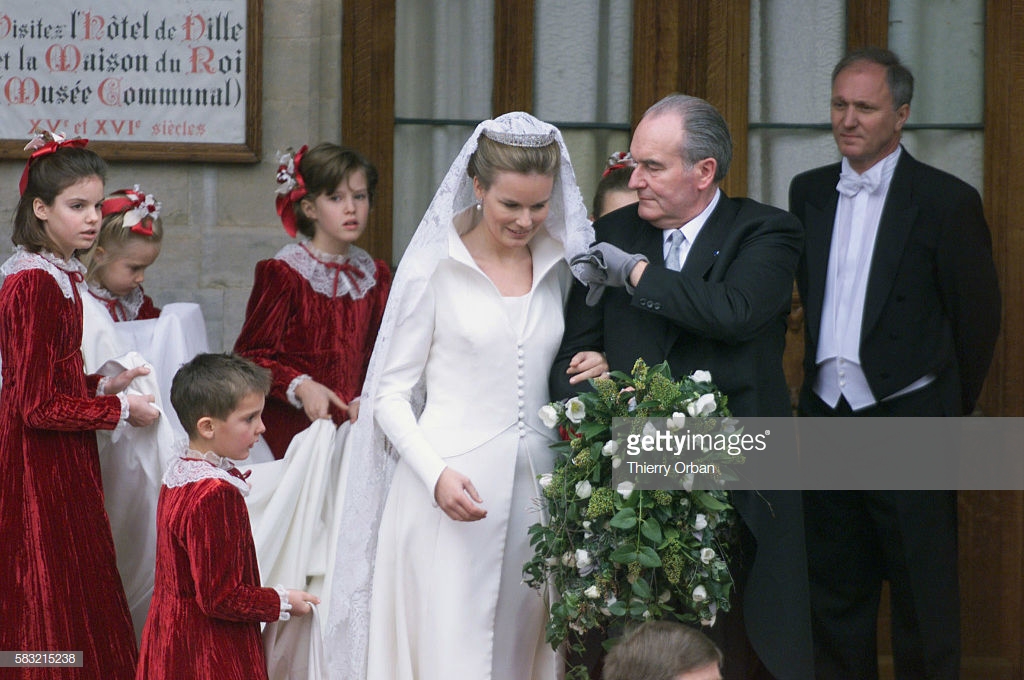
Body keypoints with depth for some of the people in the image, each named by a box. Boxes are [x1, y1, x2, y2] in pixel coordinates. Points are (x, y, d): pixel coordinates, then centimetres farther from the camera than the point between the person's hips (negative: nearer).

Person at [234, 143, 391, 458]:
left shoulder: (374, 275, 12)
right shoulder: (283, 272, -5)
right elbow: (251, 355, -6)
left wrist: (364, 402, -3)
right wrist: (300, 387, -21)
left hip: (353, 430, 4)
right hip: (293, 429, -4)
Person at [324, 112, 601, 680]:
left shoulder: (560, 267, 10)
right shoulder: (434, 269, -3)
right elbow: (391, 393, -2)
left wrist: (592, 374, -1)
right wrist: (437, 475, -16)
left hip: (533, 485, 4)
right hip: (451, 491, -4)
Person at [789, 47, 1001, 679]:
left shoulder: (946, 201, -6)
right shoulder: (810, 193, 8)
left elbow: (979, 315, -1)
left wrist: (948, 409, 4)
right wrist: (822, 380, 14)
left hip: (907, 419, -5)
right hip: (827, 416, 5)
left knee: (924, 604, 0)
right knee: (836, 597, 10)